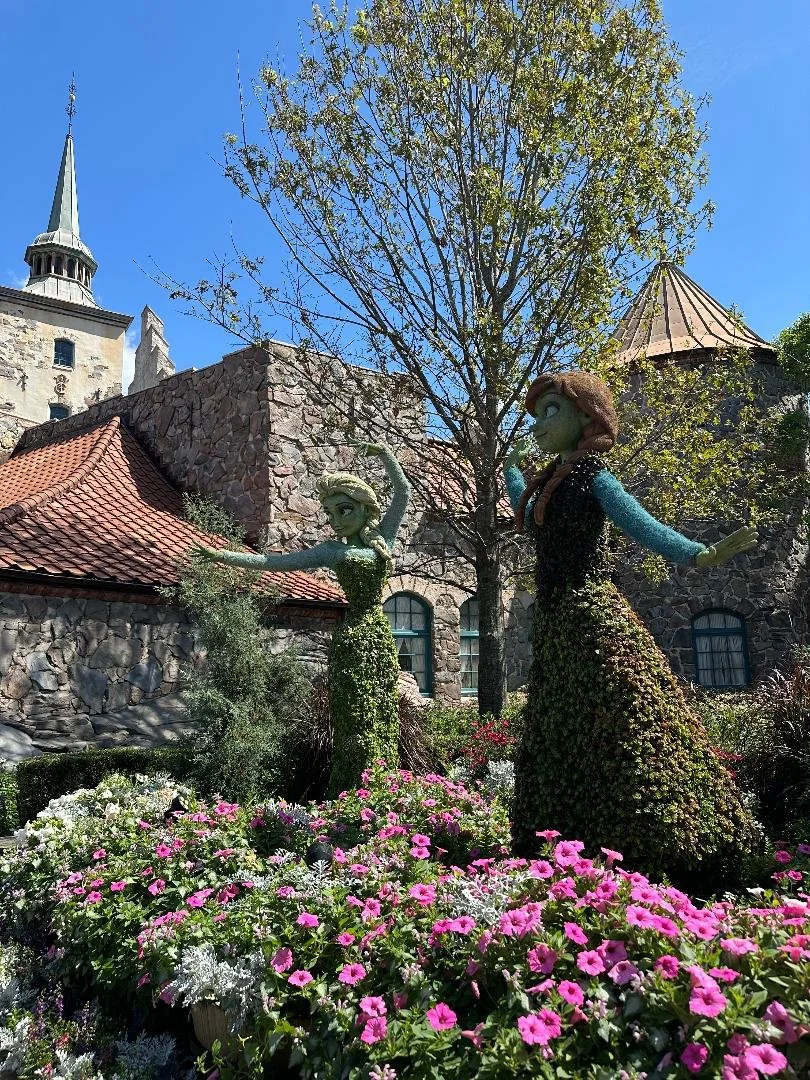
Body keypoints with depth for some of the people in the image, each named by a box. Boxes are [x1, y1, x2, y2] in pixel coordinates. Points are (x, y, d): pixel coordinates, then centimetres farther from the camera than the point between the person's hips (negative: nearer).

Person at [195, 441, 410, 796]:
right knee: (358, 720, -6)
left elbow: (403, 492, 15)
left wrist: (384, 454, 10)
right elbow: (277, 561, -1)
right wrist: (224, 556, -7)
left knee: (382, 718, 6)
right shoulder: (331, 549, 4)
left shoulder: (381, 536, 12)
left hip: (380, 634, 4)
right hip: (354, 637, -4)